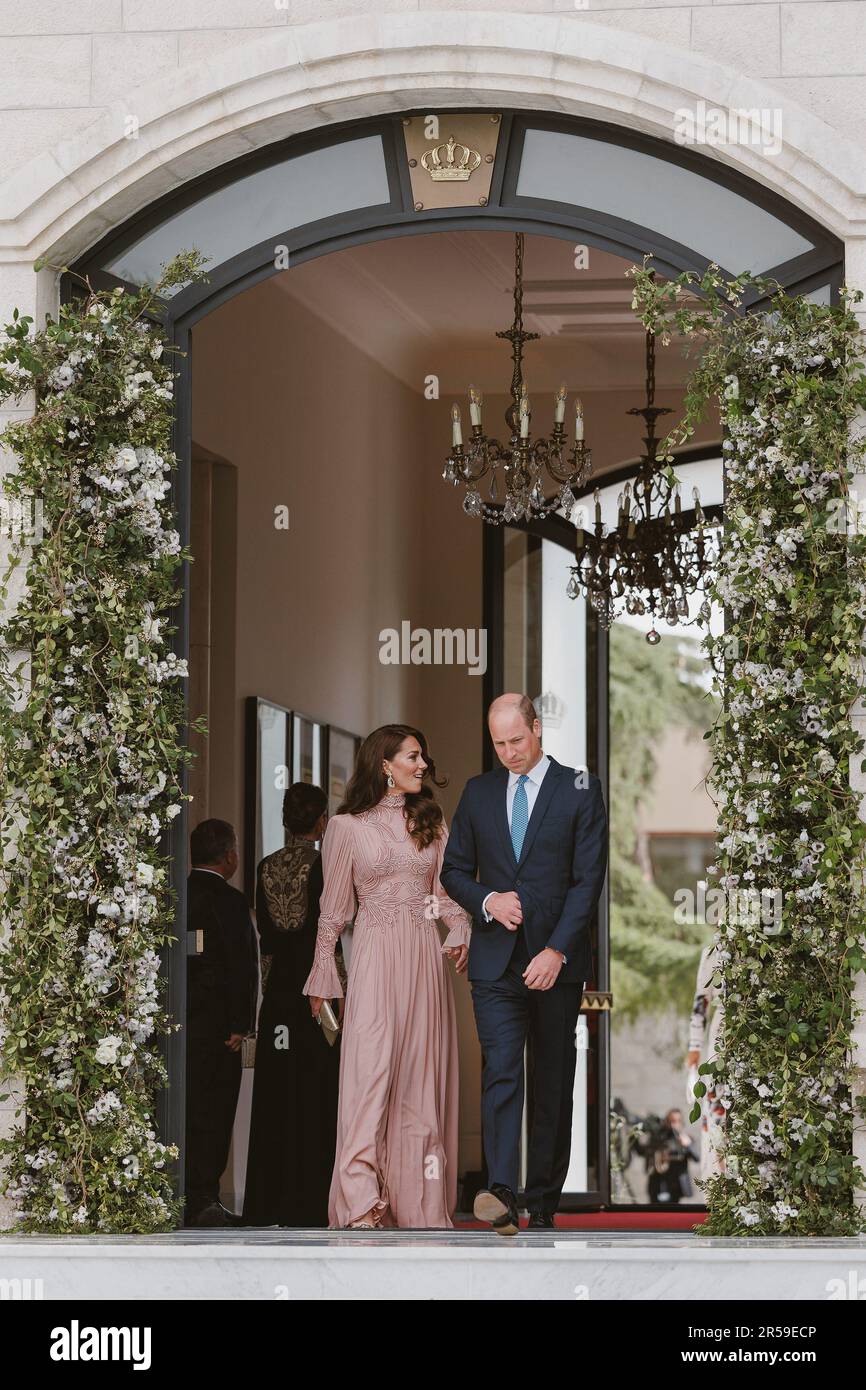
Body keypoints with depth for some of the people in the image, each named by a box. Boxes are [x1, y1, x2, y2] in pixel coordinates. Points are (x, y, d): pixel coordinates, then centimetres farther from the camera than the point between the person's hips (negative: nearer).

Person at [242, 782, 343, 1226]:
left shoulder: (266, 867, 6)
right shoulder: (324, 865, -10)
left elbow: (265, 936, 10)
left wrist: (271, 985, 17)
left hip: (278, 990, 5)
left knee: (275, 1090, 8)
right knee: (315, 1090, -2)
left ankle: (268, 1203, 9)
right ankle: (310, 1200, -4)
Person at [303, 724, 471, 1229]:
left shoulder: (431, 822, 13)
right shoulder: (347, 827, 3)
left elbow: (448, 892, 11)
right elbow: (334, 908, 7)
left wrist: (460, 934, -9)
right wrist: (322, 979, 6)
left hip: (425, 956, 4)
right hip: (374, 956, -4)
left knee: (423, 1073, 2)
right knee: (370, 1071, -13)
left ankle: (421, 1201, 4)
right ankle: (361, 1205, -19)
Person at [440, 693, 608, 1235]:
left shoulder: (580, 790, 0)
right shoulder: (479, 792, 10)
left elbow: (588, 879, -6)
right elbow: (454, 871, 15)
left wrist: (557, 951, -15)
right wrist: (487, 900, -6)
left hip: (557, 962, -1)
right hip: (496, 961, 1)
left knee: (553, 1084, 4)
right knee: (501, 1073, -14)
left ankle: (544, 1203, 12)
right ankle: (502, 1194, -26)